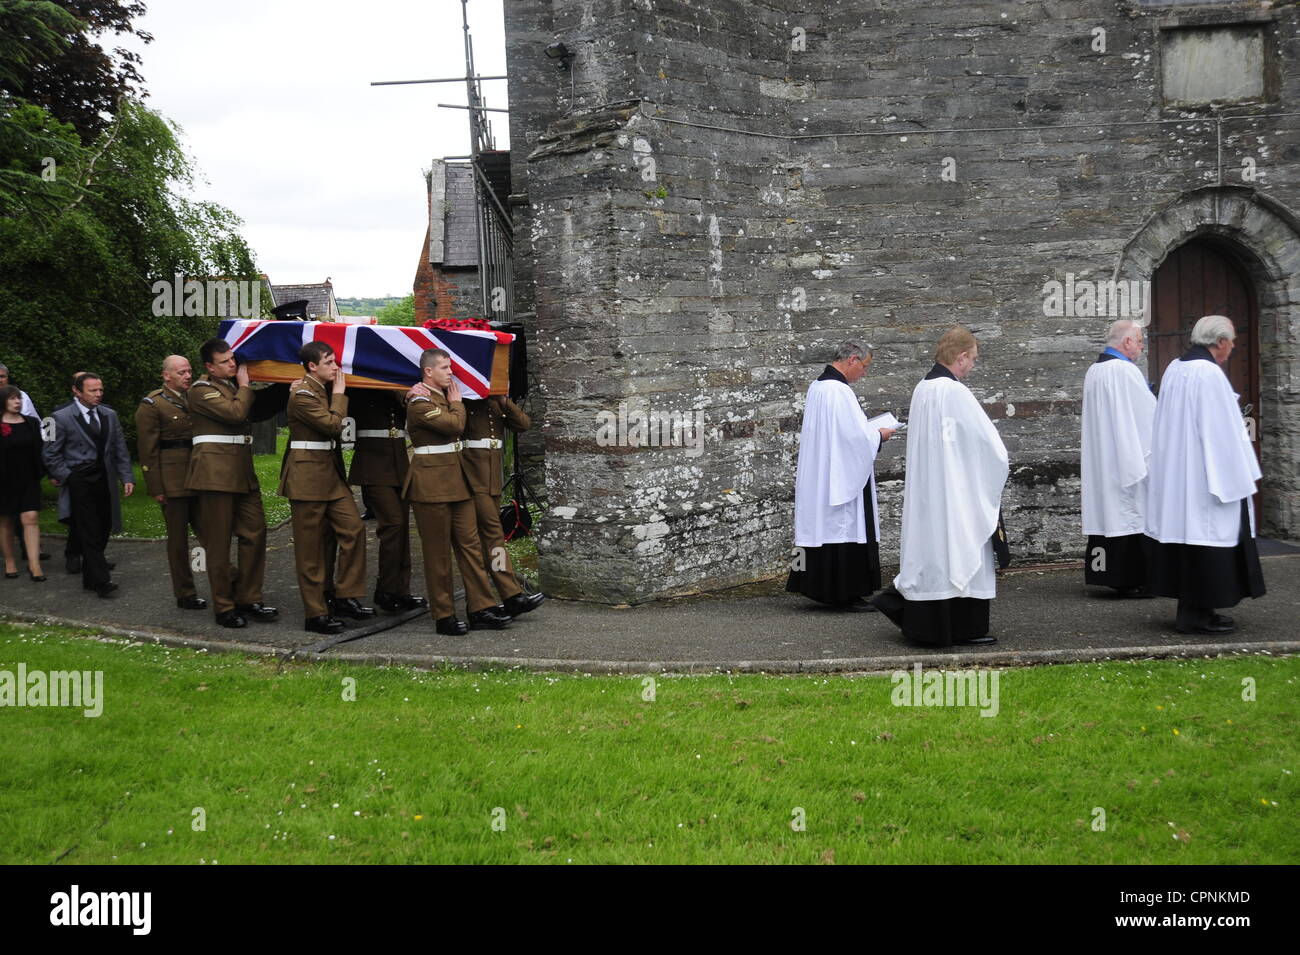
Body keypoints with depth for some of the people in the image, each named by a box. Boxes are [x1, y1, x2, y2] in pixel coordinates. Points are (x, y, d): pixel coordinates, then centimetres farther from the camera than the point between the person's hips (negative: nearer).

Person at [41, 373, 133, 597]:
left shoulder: (109, 415, 11)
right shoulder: (62, 418, -3)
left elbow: (120, 449, 12)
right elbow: (51, 454, 1)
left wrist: (127, 477, 5)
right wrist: (66, 476, -7)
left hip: (105, 480, 5)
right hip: (79, 483, -5)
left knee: (103, 530, 5)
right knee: (89, 531, -9)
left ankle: (90, 576, 17)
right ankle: (101, 580, -11)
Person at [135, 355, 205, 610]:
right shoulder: (152, 404, -5)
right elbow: (147, 449, -8)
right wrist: (156, 488, -12)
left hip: (198, 478, 5)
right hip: (172, 481, -5)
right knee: (178, 538, 3)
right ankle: (184, 594, 11)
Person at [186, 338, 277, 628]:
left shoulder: (233, 387, 21)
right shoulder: (202, 390, -7)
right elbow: (236, 413, -20)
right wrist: (244, 386, -4)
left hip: (242, 471, 8)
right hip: (216, 471, -8)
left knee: (255, 532, 6)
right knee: (219, 542, -1)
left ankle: (248, 599, 14)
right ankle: (224, 607, 5)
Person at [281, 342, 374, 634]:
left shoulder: (326, 390, 13)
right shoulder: (302, 396, -15)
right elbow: (333, 425, -22)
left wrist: (338, 392, 10)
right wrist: (339, 393, -10)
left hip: (332, 473, 8)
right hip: (308, 476, -8)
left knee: (353, 529, 1)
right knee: (310, 547, -1)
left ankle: (345, 597, 10)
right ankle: (315, 614, 5)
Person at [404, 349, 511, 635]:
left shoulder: (441, 395, 15)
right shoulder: (420, 402, -12)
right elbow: (456, 425, -19)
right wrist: (456, 402, -4)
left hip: (456, 478, 8)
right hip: (431, 482, -8)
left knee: (470, 543, 5)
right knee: (438, 552, 0)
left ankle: (480, 610, 9)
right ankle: (444, 617, 7)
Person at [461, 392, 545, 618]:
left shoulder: (496, 402, 15)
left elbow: (524, 424, 4)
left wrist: (504, 402, -7)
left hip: (494, 475, 7)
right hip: (473, 474, -7)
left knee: (484, 534, 9)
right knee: (493, 532, -12)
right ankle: (512, 597, -15)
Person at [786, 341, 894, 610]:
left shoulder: (816, 386, 12)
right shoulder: (839, 390, -19)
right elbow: (856, 436, -21)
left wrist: (869, 430, 16)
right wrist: (879, 435, -3)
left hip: (819, 476, 10)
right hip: (842, 475, -10)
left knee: (825, 526, 13)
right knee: (846, 528, -3)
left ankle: (820, 587, 18)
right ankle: (846, 594, 1)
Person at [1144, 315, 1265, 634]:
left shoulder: (1173, 369, 8)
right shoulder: (1210, 374, -18)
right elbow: (1223, 431, -18)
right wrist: (1238, 478, -11)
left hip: (1174, 473, 9)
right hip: (1205, 473, -9)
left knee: (1185, 526, 13)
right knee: (1205, 530, -2)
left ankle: (1190, 610, 20)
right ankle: (1197, 614, 2)